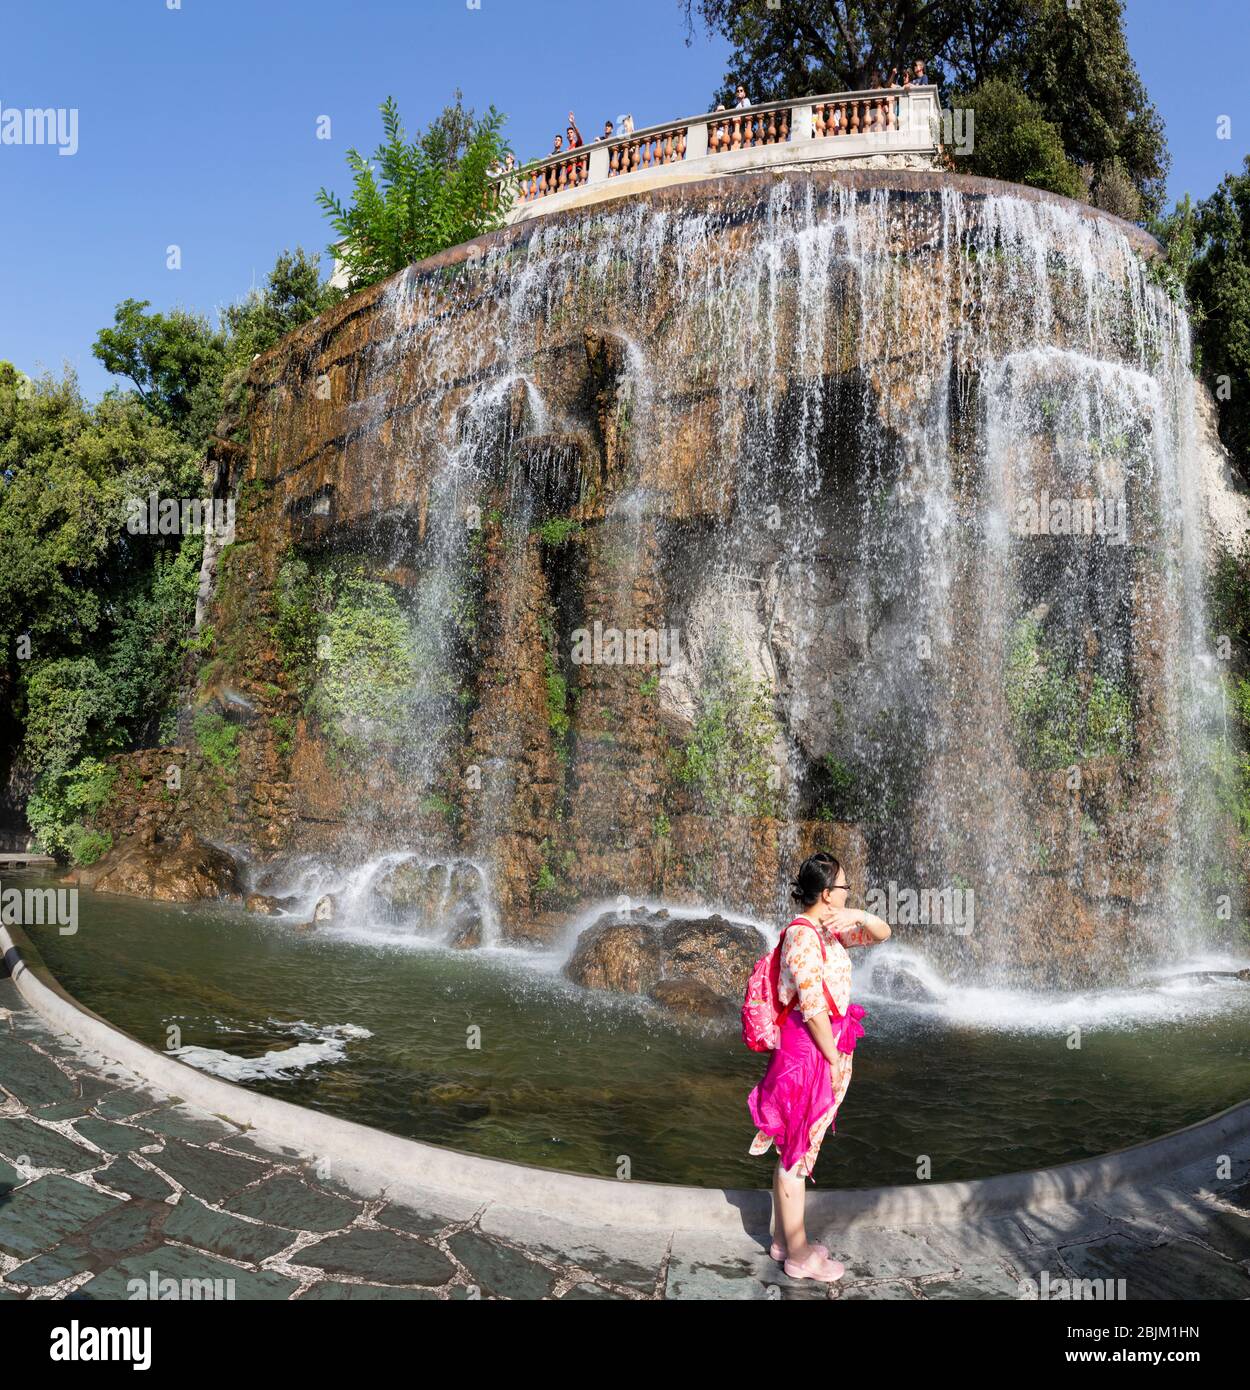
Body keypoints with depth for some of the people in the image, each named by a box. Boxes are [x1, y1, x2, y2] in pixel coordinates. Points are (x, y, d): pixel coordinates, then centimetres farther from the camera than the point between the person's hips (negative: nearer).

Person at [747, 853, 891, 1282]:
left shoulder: (828, 930, 7)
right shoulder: (802, 936, -21)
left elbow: (882, 934, 10)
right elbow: (814, 1008, -23)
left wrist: (858, 916, -11)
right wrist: (835, 1061, -15)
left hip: (823, 1050, 9)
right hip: (808, 1052, -9)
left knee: (793, 1150, 18)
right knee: (797, 1152, 4)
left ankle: (784, 1239, 31)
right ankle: (799, 1255, 16)